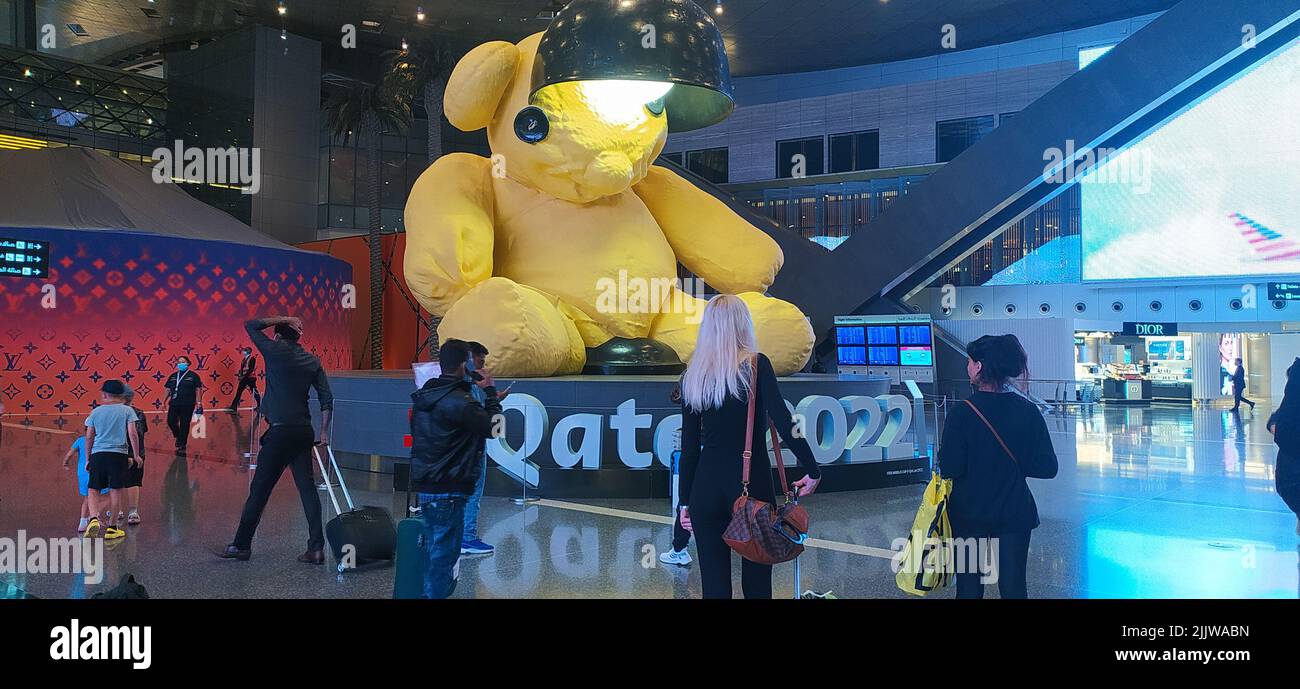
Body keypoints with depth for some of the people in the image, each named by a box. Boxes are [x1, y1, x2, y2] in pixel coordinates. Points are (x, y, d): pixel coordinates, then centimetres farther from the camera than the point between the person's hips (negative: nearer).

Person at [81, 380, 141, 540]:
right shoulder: (127, 411, 3)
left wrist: (88, 459, 18)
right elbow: (132, 434, -4)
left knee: (93, 489, 8)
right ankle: (111, 528, 10)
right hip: (119, 454, -1)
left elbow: (89, 437, 10)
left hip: (98, 454, 1)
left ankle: (93, 519, -16)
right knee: (115, 491, 6)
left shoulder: (95, 412, 8)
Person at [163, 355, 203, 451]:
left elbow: (197, 390, 0)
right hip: (174, 404, 4)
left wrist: (198, 402, -6)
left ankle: (182, 444, 10)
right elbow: (168, 389, 15)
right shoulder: (173, 376, 13)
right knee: (171, 422, -3)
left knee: (184, 424, 0)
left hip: (187, 405, -3)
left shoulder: (193, 376, 2)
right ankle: (178, 436, 26)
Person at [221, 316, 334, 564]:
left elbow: (250, 325, 7)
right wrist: (324, 432, 11)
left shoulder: (276, 351, -6)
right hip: (304, 432, 5)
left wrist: (282, 319, 8)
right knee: (307, 488, 6)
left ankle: (241, 545, 12)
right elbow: (327, 399, 6)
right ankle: (316, 548, 3)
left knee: (259, 489, 3)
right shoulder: (312, 361, 8)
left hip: (280, 432, -5)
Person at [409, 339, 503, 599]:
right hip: (448, 490, -9)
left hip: (425, 485, 9)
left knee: (433, 546, 18)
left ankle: (430, 591, 27)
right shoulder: (459, 401, -20)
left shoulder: (424, 396, 9)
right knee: (445, 550, -1)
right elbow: (492, 427, -13)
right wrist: (490, 392, -4)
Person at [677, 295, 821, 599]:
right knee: (756, 577, 7)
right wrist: (813, 471, -6)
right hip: (753, 482, -3)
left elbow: (689, 445, 8)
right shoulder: (755, 365, -4)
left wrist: (685, 501, 12)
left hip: (706, 485, 3)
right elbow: (783, 422, -14)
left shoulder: (692, 375, 6)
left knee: (713, 582, 7)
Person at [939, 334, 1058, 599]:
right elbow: (1047, 467, -5)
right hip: (1015, 515, 2)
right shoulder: (1028, 411, -7)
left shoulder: (961, 412, -16)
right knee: (1014, 587, 10)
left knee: (969, 586, 11)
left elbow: (950, 469, -18)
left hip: (969, 515, -2)